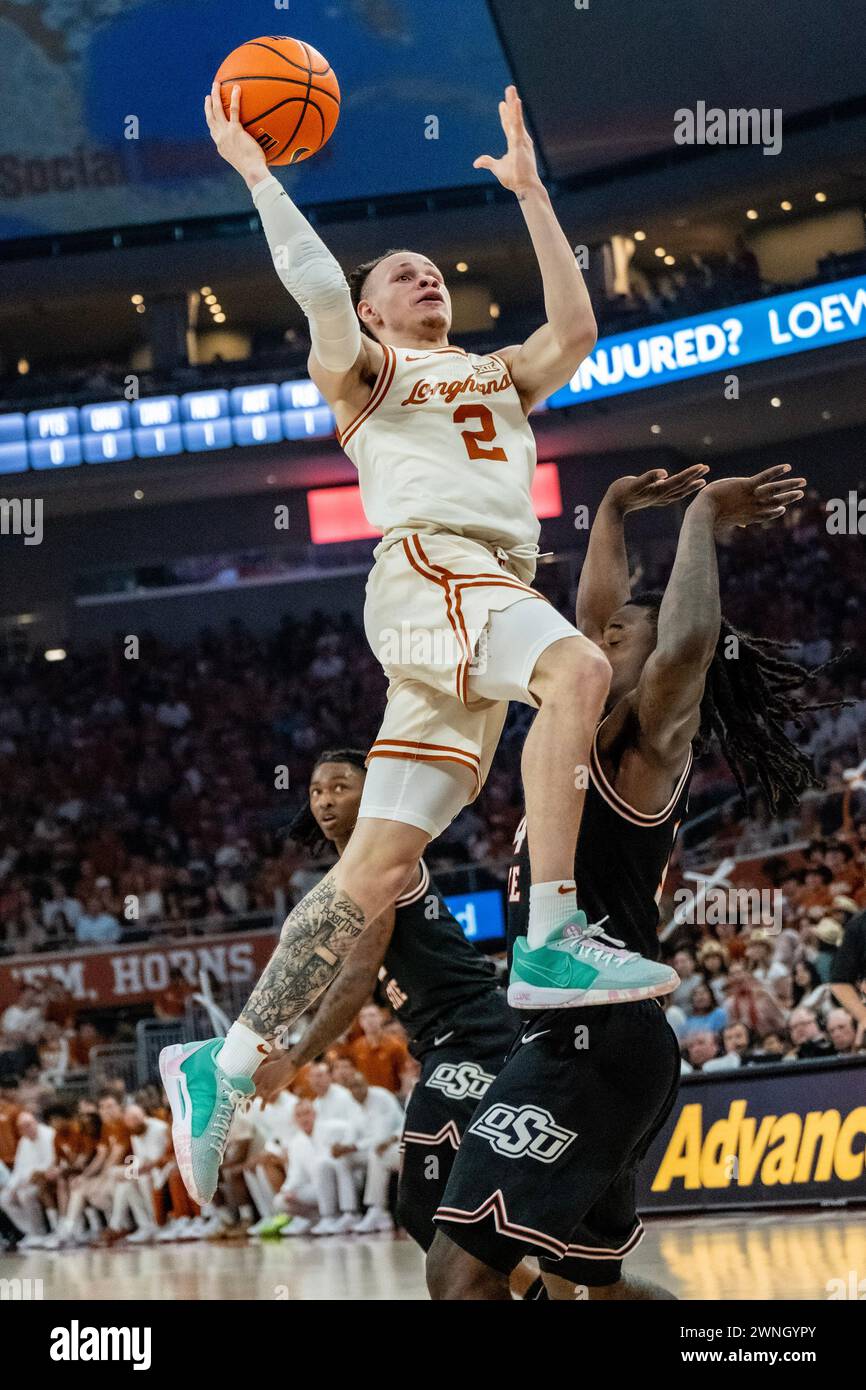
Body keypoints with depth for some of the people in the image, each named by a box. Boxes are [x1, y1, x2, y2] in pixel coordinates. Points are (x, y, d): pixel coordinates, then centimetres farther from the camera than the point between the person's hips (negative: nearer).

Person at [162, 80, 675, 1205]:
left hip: (498, 593, 6)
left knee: (382, 864, -2)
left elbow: (574, 325, 17)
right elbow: (318, 287, -5)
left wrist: (530, 191, 20)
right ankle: (551, 938, -39)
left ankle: (225, 1065, -1)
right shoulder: (363, 370, 15)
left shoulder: (498, 375, 34)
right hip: (427, 568, -6)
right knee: (578, 669, -34)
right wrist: (256, 172, 0)